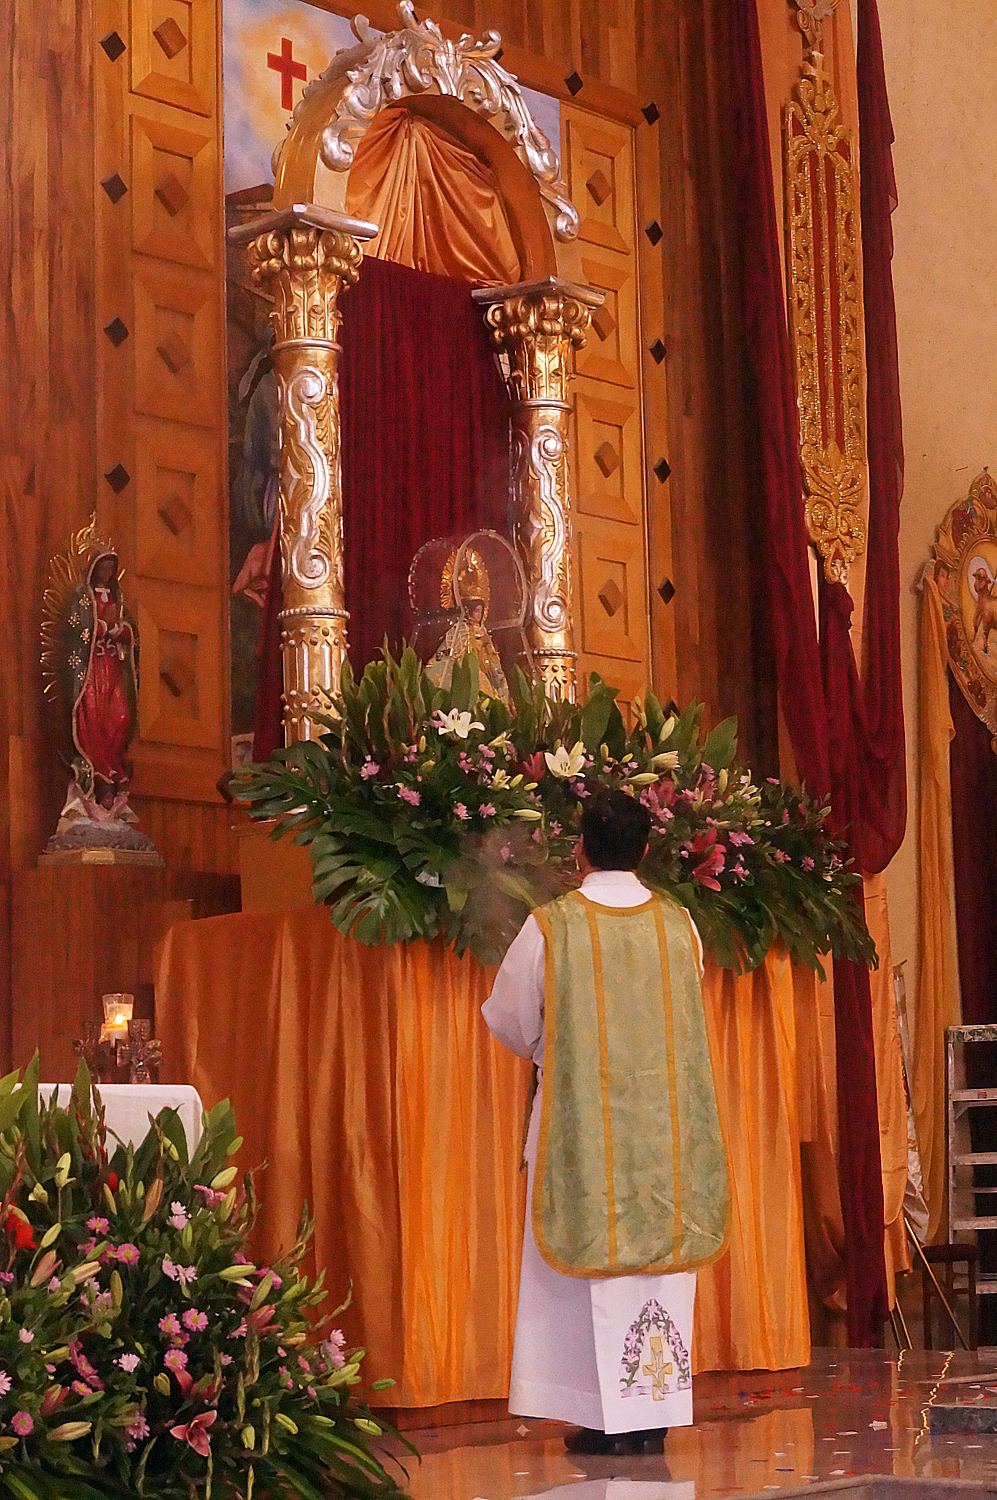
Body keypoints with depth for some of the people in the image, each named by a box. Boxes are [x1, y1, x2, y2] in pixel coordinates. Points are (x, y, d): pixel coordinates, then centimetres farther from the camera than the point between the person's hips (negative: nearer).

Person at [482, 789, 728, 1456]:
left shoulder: (551, 927, -8)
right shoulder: (679, 925, 2)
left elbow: (509, 1019, 3)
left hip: (583, 1122, -3)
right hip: (666, 1123, 3)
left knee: (593, 1255, 3)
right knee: (659, 1259, 8)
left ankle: (606, 1422, 2)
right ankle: (653, 1417, 9)